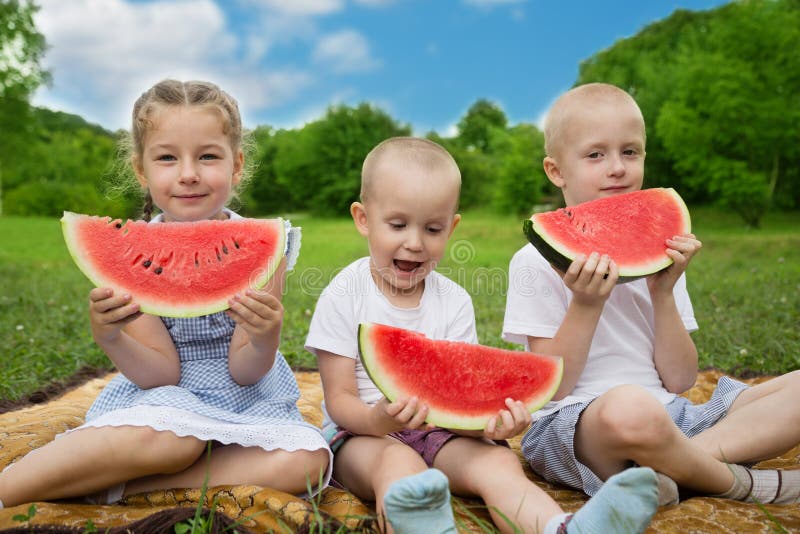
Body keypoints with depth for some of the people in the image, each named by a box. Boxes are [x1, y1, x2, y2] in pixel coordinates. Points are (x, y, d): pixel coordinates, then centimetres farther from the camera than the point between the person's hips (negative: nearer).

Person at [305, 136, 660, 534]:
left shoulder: (454, 302, 1)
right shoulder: (344, 296, -7)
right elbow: (339, 400, -10)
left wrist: (486, 419, -28)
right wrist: (378, 419, -32)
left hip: (438, 432, 3)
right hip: (361, 433, -2)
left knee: (499, 461, -25)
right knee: (400, 463, -35)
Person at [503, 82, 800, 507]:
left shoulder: (657, 254, 10)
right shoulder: (536, 261, -5)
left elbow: (679, 381, 5)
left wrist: (663, 293, -7)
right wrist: (586, 305, -20)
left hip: (669, 419, 6)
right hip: (573, 424, -5)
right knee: (628, 408, -39)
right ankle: (737, 482, -9)